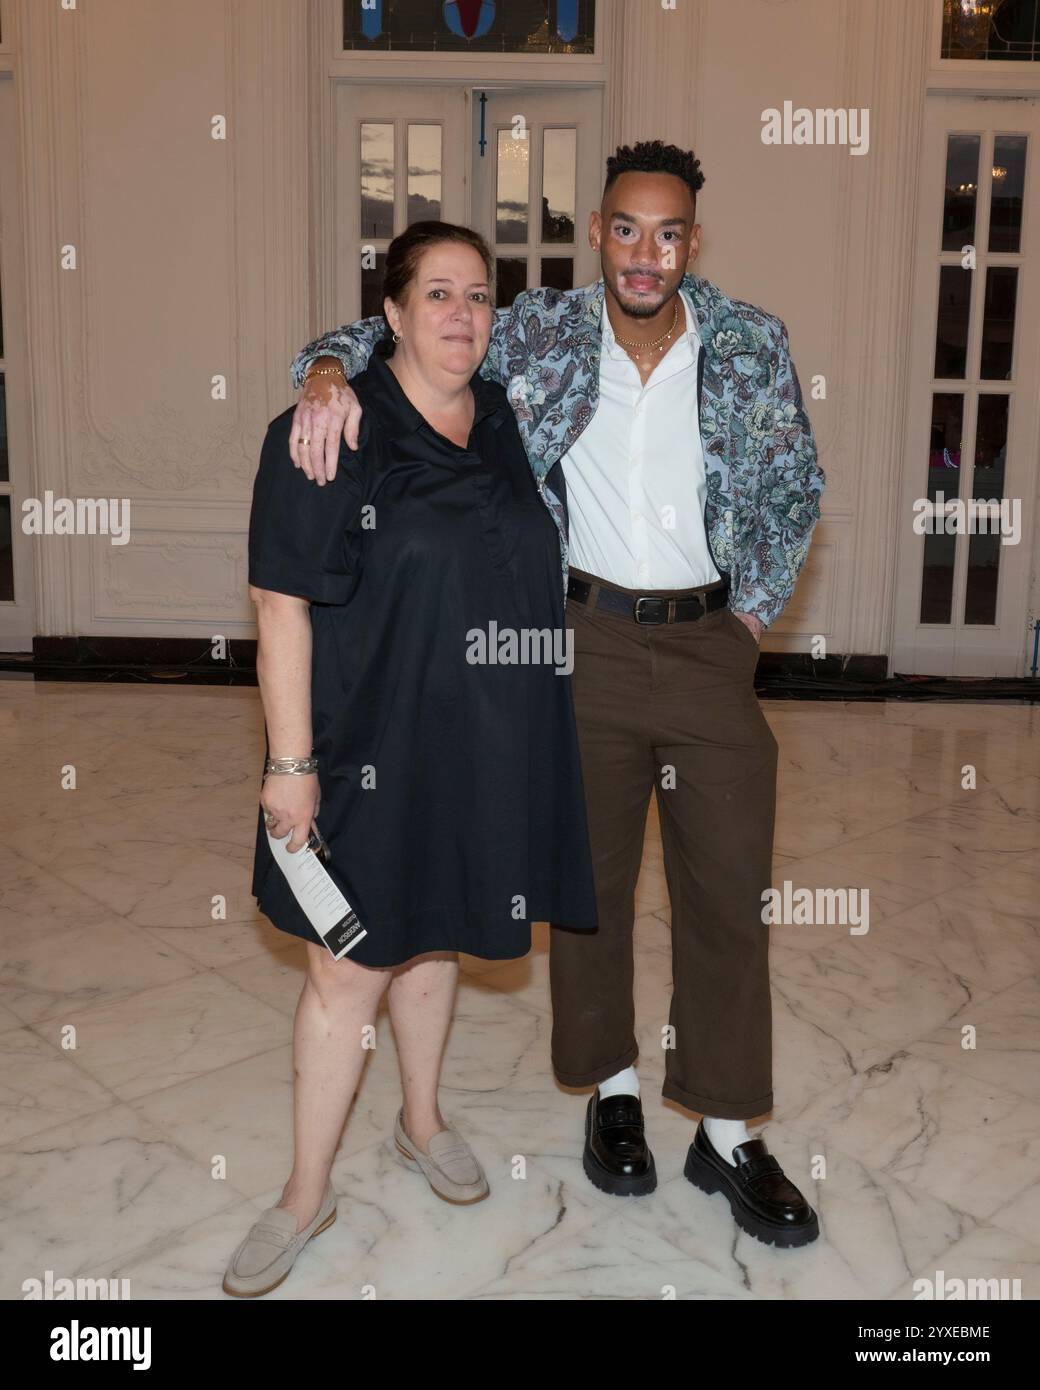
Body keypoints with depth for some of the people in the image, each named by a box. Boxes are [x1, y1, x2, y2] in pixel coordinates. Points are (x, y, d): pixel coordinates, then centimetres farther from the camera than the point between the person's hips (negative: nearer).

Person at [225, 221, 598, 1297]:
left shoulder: (507, 426, 6)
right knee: (349, 968, 3)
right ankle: (306, 1196, 21)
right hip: (370, 745, -5)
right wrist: (292, 763, -17)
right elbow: (283, 606, -14)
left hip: (480, 746, 5)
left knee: (434, 937, 20)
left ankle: (421, 1120, 42)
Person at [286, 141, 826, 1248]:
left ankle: (727, 1135, 19)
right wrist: (330, 369, -18)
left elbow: (797, 494, 9)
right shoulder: (540, 336, -2)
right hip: (588, 637, 0)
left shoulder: (753, 345, -1)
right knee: (591, 878, 10)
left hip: (711, 641, 1)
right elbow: (398, 331, 4)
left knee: (729, 888, 4)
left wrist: (755, 612, 3)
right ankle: (611, 1088, 32)